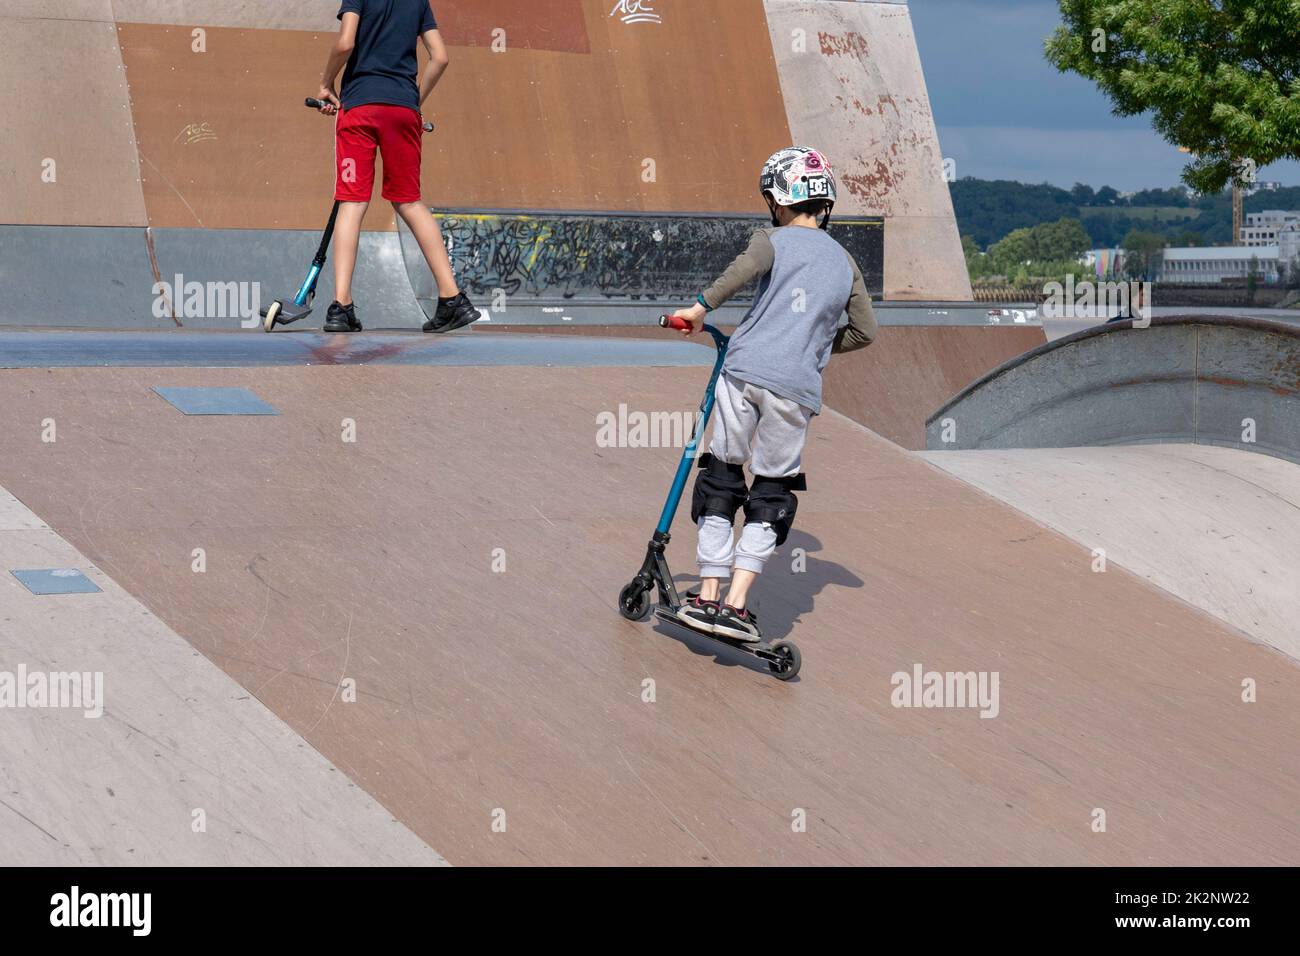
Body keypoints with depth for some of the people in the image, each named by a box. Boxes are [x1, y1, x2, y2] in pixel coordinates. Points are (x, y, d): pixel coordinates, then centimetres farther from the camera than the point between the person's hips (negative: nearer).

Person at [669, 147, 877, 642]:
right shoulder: (845, 262, 19)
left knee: (722, 477, 10)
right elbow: (865, 331, 19)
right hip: (798, 388, 2)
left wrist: (702, 306, -11)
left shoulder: (774, 239, 8)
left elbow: (749, 266, -15)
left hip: (745, 371, -2)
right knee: (772, 492, 11)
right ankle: (737, 604, -1)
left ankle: (708, 598, 7)